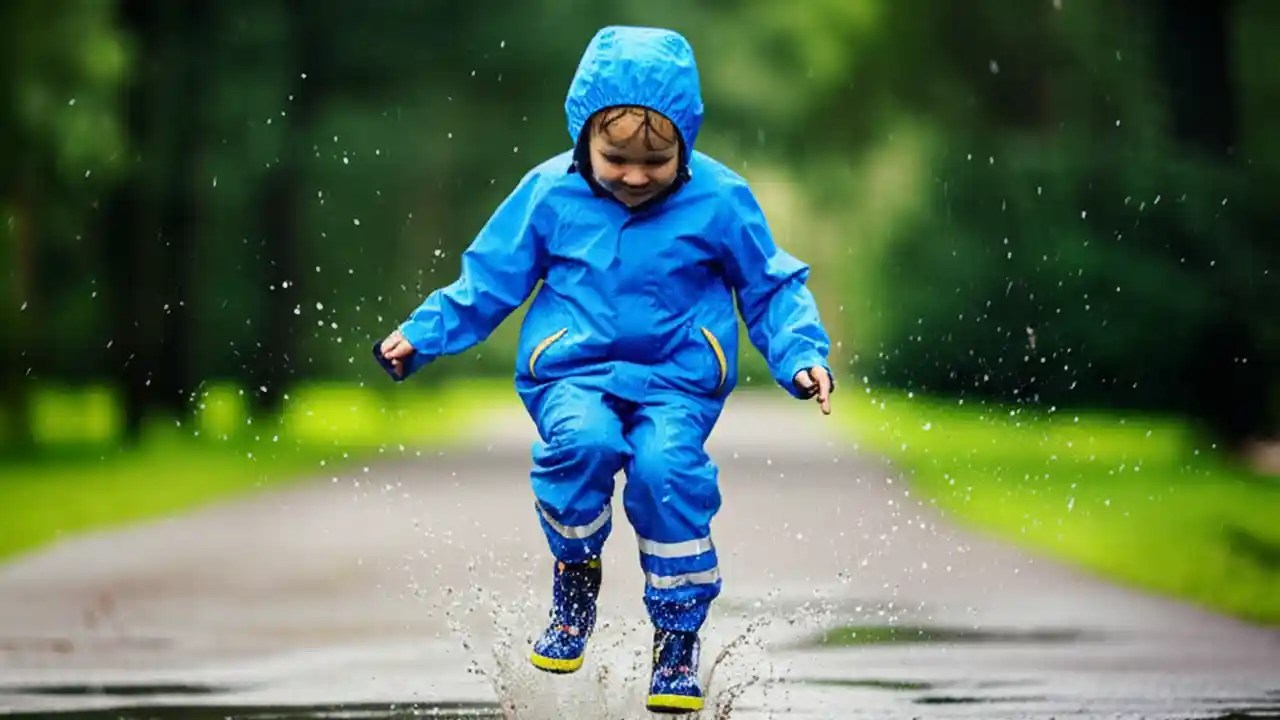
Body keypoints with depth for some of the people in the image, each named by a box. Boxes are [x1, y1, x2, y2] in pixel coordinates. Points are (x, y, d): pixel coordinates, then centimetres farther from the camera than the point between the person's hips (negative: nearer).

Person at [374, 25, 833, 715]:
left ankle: (678, 637, -10)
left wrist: (801, 356, -6)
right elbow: (489, 278, 8)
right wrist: (421, 334, 1)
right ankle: (575, 570, -2)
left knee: (665, 465, -29)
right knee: (583, 441, -33)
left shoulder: (719, 201, -4)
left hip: (677, 380, 0)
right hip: (573, 372, 0)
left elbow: (771, 288, 8)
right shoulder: (550, 193, -2)